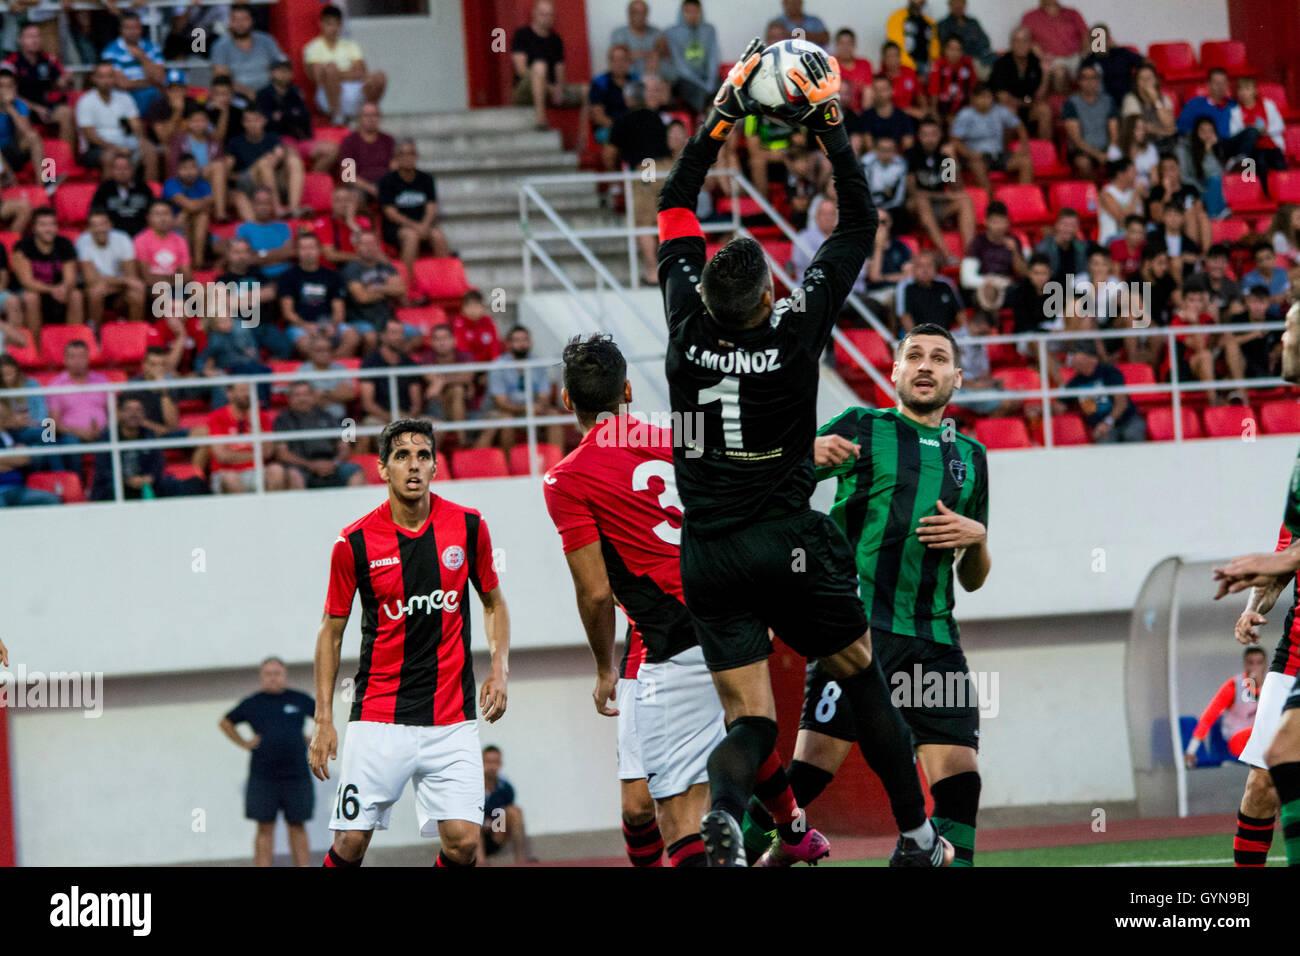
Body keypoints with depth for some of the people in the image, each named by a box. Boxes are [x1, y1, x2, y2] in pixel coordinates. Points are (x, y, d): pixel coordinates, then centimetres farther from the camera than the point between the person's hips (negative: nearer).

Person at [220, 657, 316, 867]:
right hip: (263, 776, -1)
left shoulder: (300, 700, 8)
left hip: (296, 774, 1)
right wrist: (245, 743, 11)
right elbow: (226, 723, 21)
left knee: (297, 826, 3)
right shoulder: (252, 704, 7)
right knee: (265, 828, -2)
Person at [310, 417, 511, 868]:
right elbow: (331, 632, 5)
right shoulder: (354, 543, -5)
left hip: (451, 720, 1)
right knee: (350, 842, -5)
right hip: (378, 718, -1)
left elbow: (494, 603, 16)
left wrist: (499, 669, 0)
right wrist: (324, 720, 1)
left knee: (462, 842, -9)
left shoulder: (468, 527, 0)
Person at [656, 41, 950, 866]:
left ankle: (724, 808, -30)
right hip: (785, 545, -3)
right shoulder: (796, 332, -13)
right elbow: (860, 224, -4)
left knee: (750, 721, 2)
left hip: (707, 557, 3)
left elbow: (675, 210, 9)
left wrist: (721, 117, 10)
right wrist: (831, 126, 0)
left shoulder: (689, 328, -5)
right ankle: (916, 836, 20)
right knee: (866, 680, 17)